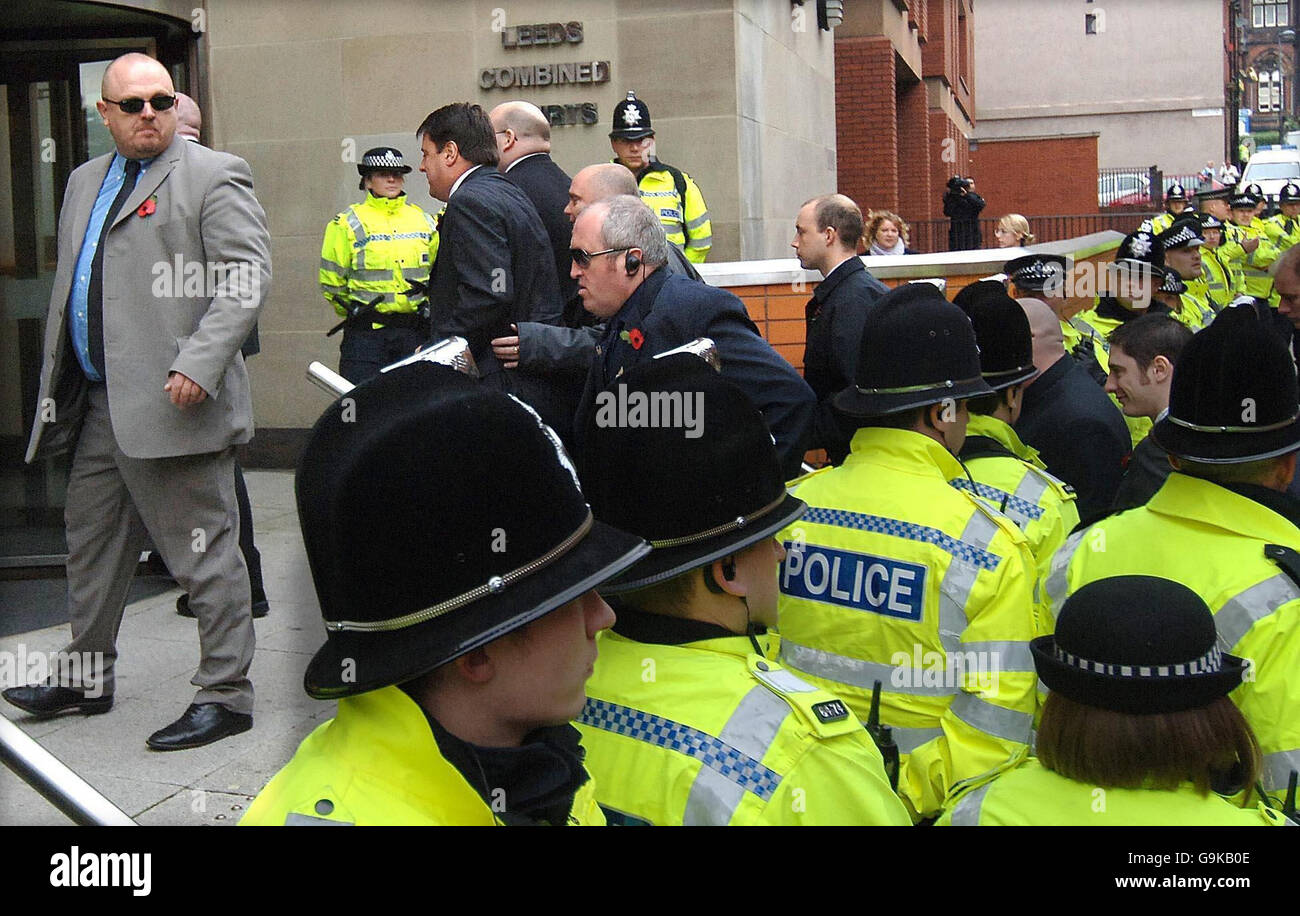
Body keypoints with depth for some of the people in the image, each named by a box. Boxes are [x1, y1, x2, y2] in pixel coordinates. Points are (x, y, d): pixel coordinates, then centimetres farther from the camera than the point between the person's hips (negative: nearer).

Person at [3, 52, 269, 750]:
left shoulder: (213, 175, -5)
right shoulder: (85, 181, 19)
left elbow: (247, 275, -15)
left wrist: (198, 365, -25)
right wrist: (56, 378, 20)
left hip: (171, 404, -9)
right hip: (97, 405, 9)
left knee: (204, 555, -3)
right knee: (91, 543, 19)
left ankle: (225, 696, 8)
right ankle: (88, 679, 35)